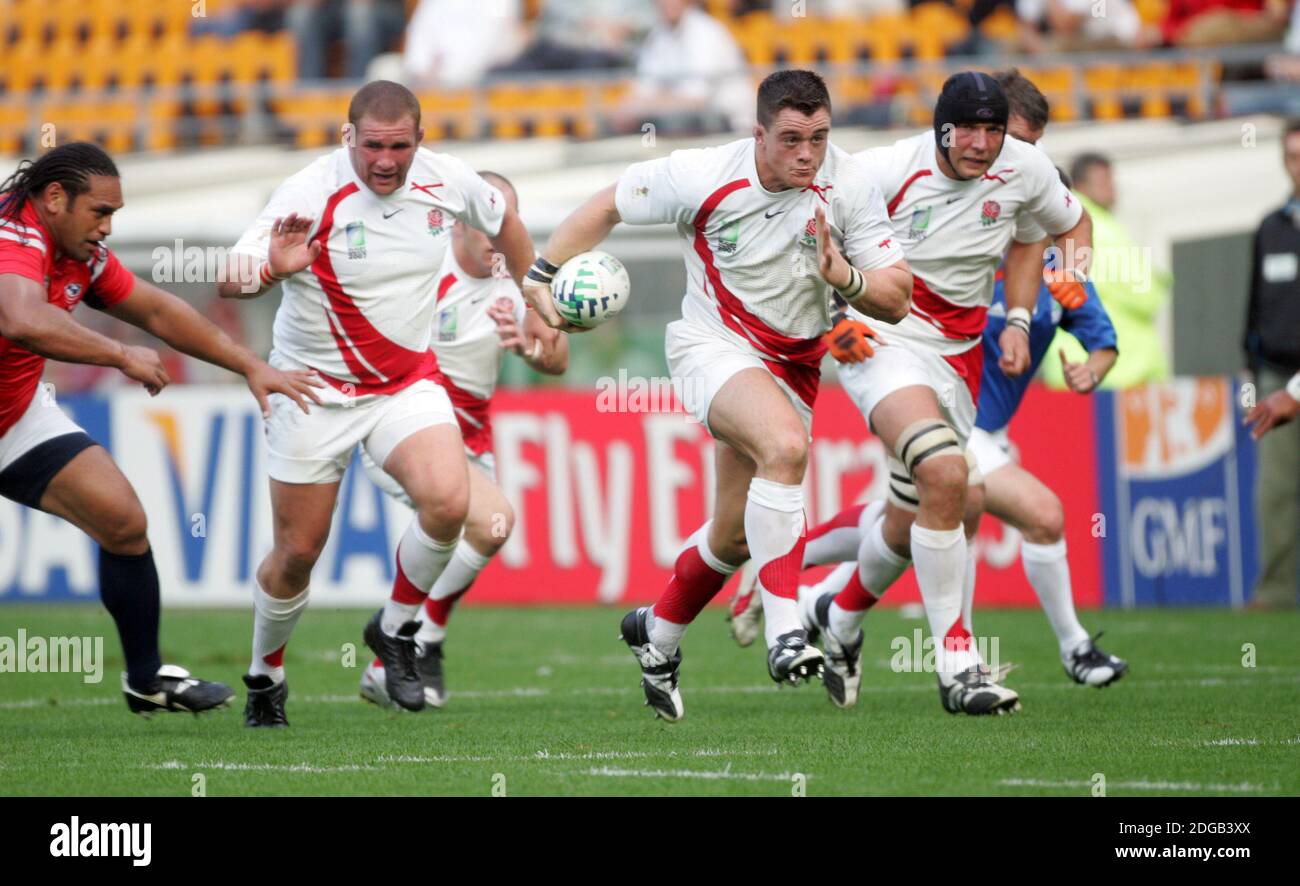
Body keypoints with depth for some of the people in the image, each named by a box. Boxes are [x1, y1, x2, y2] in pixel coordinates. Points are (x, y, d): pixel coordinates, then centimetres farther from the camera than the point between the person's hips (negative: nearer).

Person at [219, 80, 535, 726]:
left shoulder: (446, 181, -8)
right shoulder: (309, 195, -21)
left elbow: (502, 221, 16)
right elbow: (228, 280, -29)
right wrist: (272, 269, -50)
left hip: (408, 384, 3)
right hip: (314, 387, -2)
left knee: (448, 502, -24)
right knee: (298, 553, 2)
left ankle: (395, 631, 2)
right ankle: (265, 677, 30)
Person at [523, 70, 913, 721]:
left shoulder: (849, 189, -13)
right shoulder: (703, 178, -19)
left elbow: (895, 300, -9)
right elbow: (607, 206, -3)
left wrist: (845, 277, -29)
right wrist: (541, 278, -5)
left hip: (794, 365, 4)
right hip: (713, 345, -4)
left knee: (736, 537, 10)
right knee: (786, 446, -35)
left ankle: (657, 634, 39)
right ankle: (783, 633, -34)